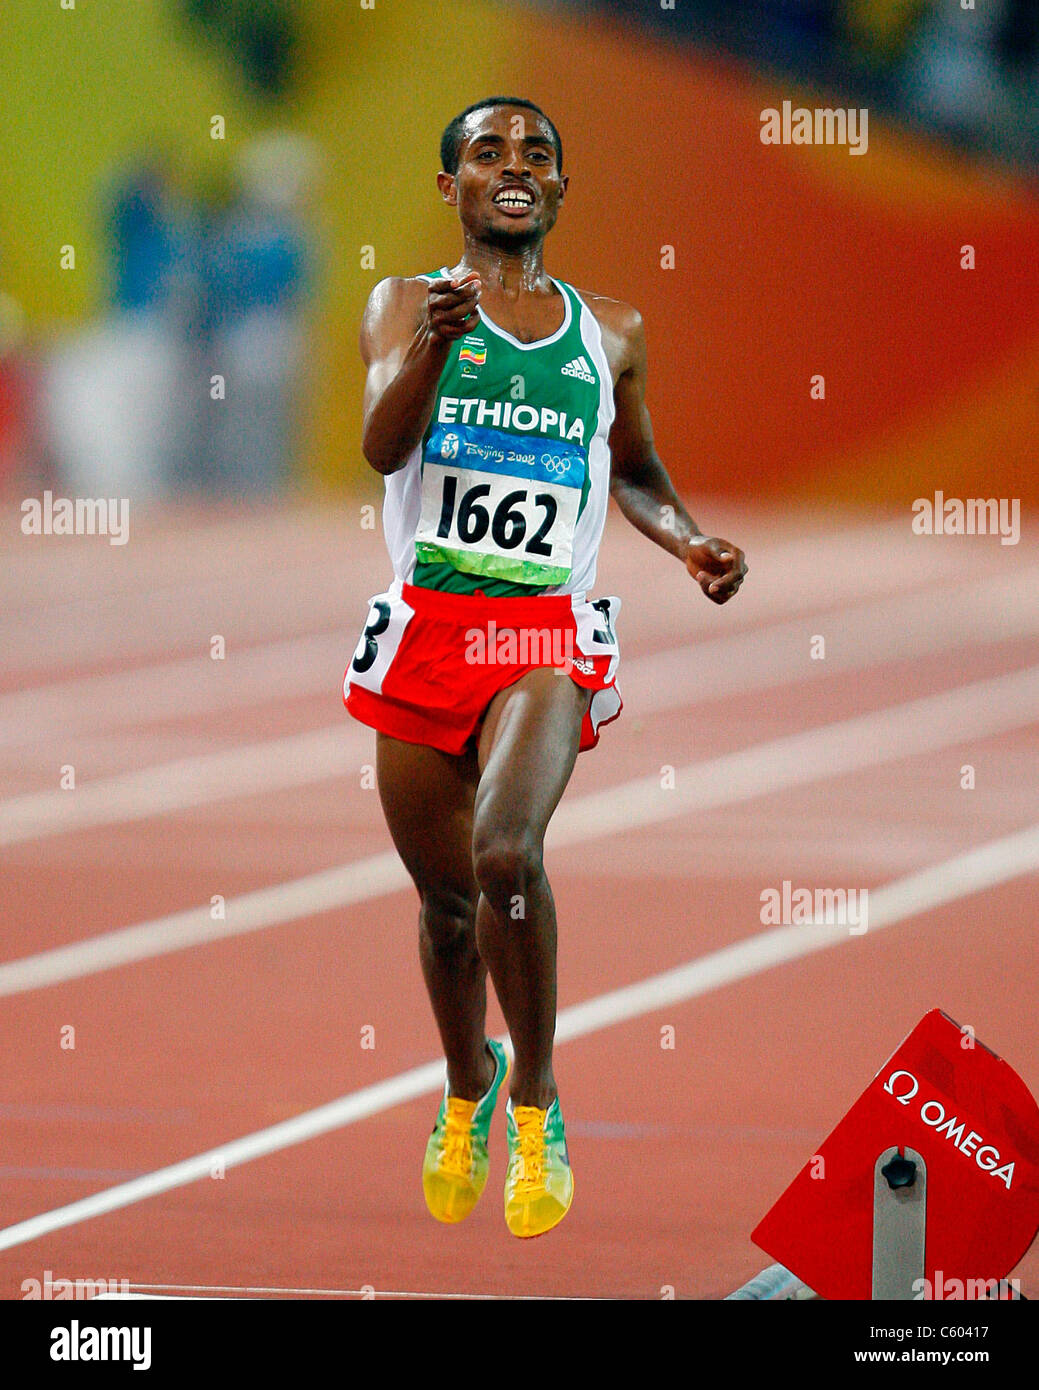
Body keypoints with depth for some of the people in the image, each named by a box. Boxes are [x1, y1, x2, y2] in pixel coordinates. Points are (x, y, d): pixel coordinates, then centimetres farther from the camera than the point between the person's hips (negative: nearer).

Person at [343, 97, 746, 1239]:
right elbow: (383, 445, -11)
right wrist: (433, 341, -29)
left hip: (547, 637, -1)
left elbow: (637, 474, 27)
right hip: (423, 630, 1)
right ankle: (466, 1088, 40)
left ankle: (535, 1100, -8)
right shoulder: (405, 305, 6)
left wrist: (690, 542, 7)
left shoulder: (612, 332, 12)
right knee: (445, 895, 10)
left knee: (506, 853, -26)